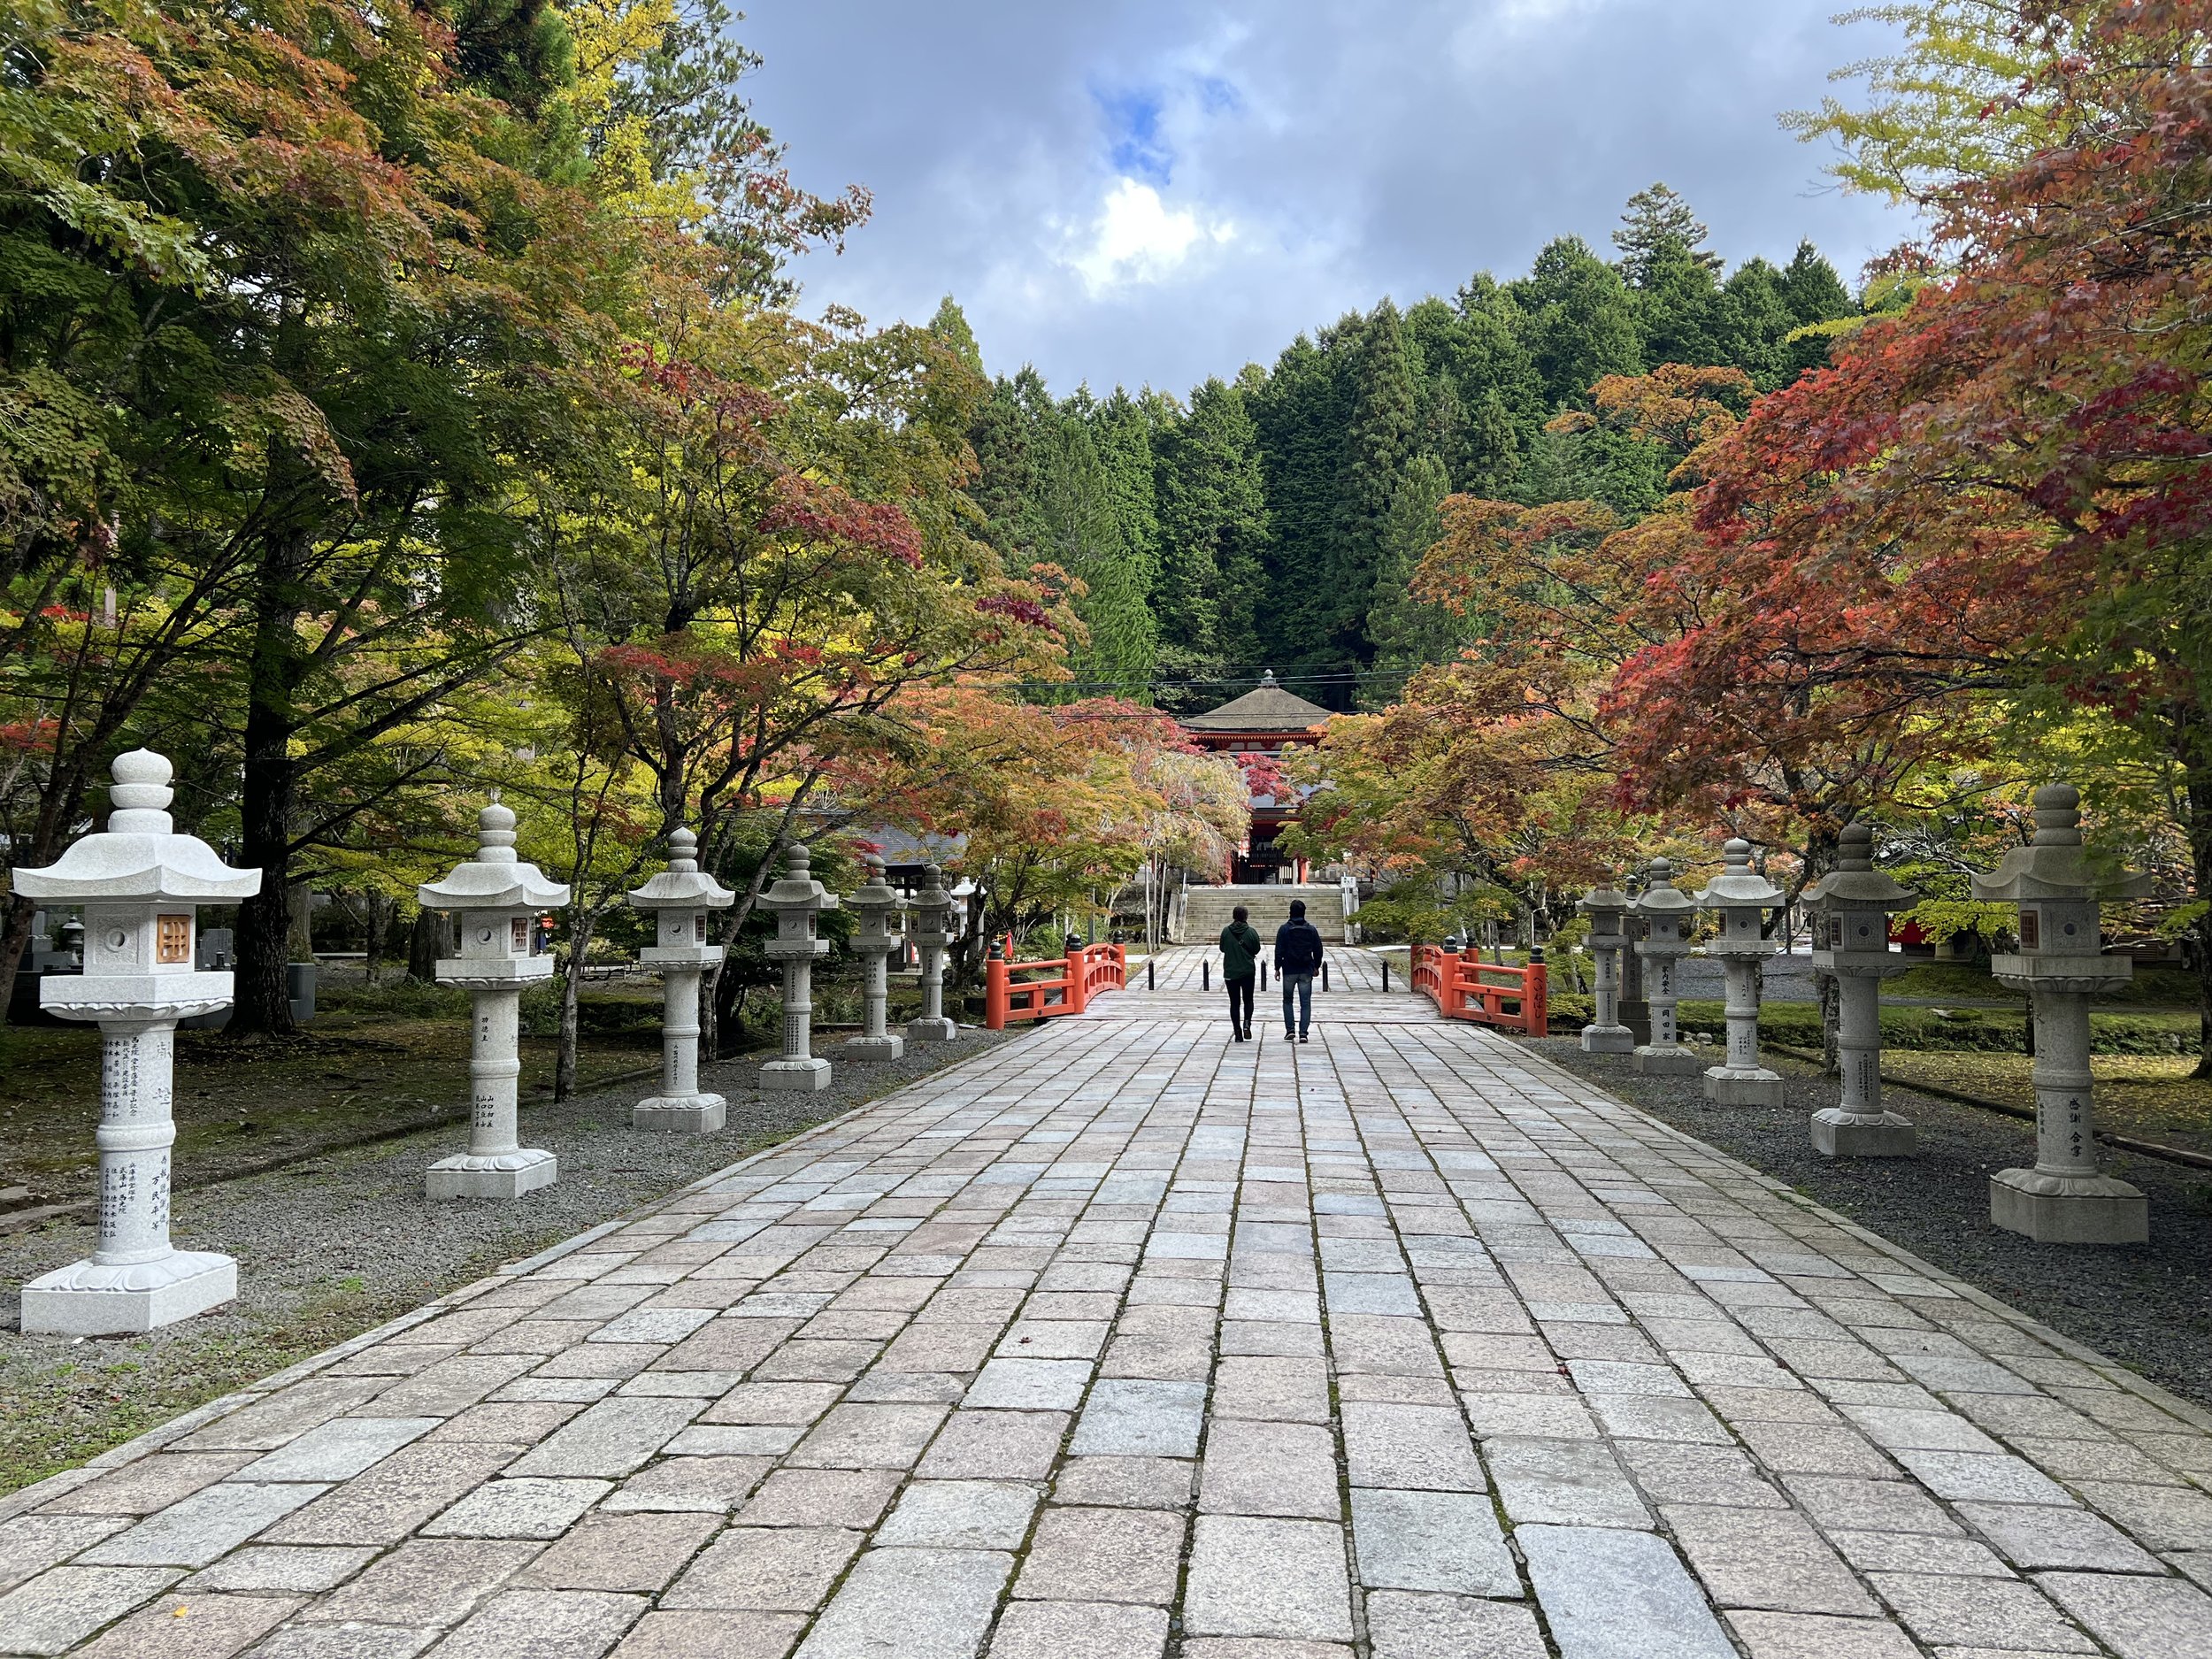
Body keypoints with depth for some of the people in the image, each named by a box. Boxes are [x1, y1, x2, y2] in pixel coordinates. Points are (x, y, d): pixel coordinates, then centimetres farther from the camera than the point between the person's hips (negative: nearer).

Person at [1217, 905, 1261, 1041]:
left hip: (1230, 972, 1)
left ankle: (1238, 1033, 3)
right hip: (1248, 971, 0)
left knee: (1234, 1003, 7)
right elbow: (1256, 950, -1)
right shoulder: (1251, 932, -9)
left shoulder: (1226, 931, -6)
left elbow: (1222, 948, 4)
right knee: (1248, 1000, 16)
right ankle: (1246, 1023, -7)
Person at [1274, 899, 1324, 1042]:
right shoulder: (1312, 929, 2)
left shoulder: (1284, 929, -5)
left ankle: (1290, 1030, 4)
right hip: (1306, 971, 1)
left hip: (1289, 971, -1)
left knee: (1287, 1000, 13)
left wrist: (1277, 968, 2)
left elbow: (1279, 951, -6)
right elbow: (1318, 950, 7)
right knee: (1305, 1003, 3)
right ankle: (1303, 1033, -3)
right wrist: (1316, 967, 20)